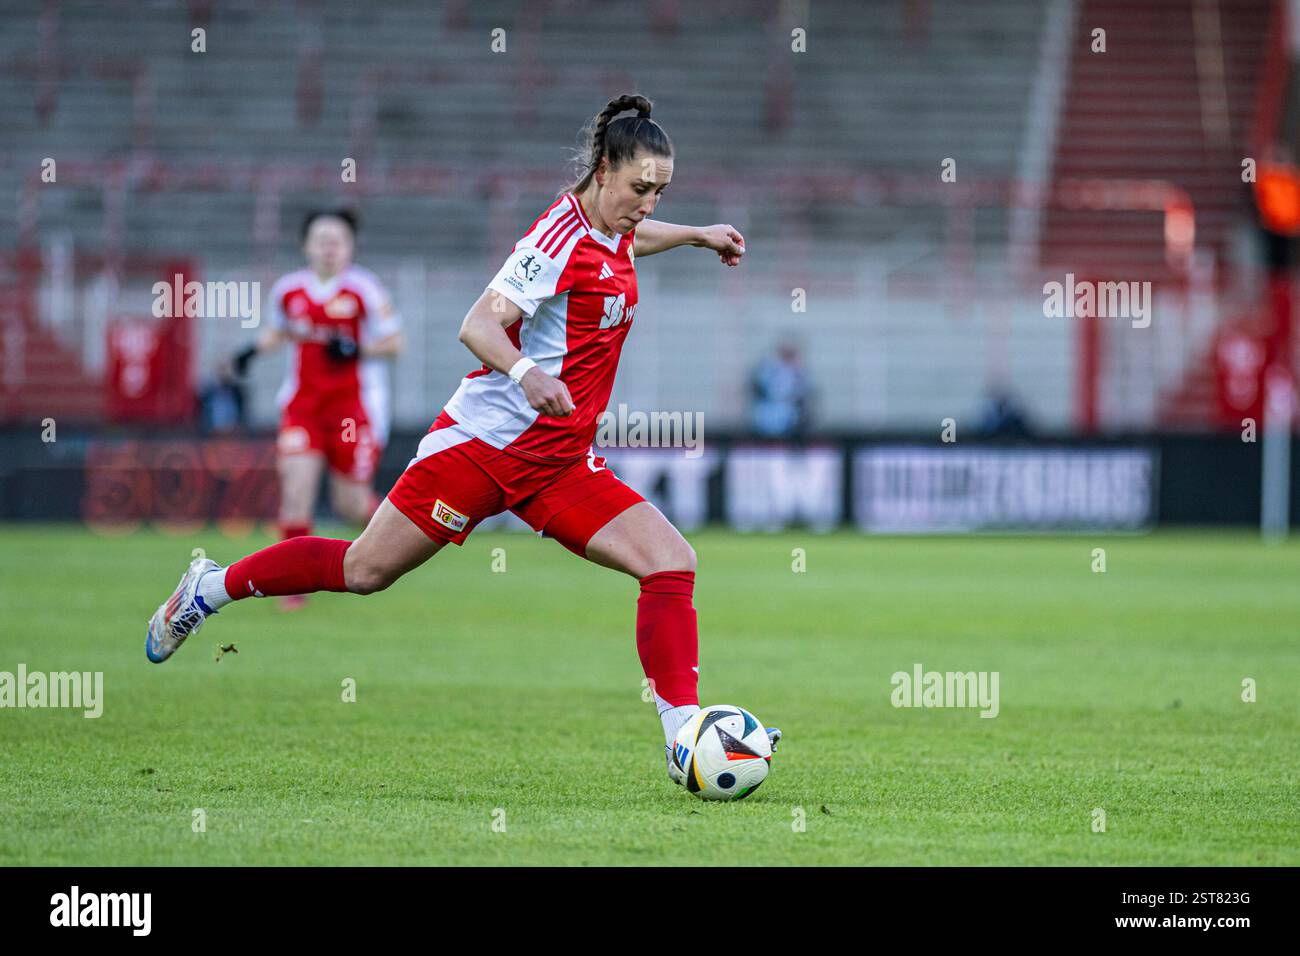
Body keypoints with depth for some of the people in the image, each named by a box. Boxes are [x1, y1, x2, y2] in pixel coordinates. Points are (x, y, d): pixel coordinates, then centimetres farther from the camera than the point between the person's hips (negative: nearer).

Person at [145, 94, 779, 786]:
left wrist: (695, 234, 34)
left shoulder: (612, 227, 8)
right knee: (366, 570, -1)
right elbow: (477, 325, -27)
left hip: (559, 464, 8)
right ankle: (212, 587, 21)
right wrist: (525, 373, -44)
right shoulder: (560, 238, -18)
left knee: (671, 561, -10)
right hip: (484, 440, -8)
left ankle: (685, 741, -13)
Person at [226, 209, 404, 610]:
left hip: (355, 403, -3)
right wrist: (254, 350, 5)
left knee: (350, 505, 2)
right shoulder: (288, 289, 3)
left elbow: (394, 343, -4)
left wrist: (357, 349, -21)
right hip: (303, 400, 3)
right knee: (296, 485, -13)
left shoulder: (363, 289, -9)